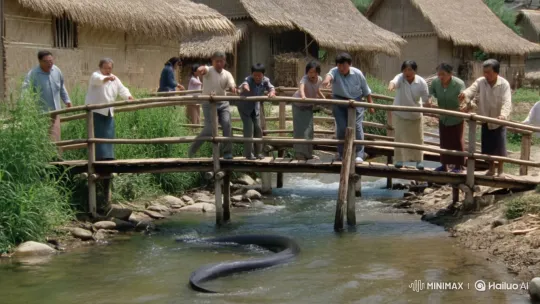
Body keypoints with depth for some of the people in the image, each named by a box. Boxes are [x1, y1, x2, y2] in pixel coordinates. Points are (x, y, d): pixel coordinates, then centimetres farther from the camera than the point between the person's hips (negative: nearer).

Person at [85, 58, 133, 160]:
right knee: (98, 135, -9)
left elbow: (122, 89, 5)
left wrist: (128, 96, -18)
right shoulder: (95, 76, -5)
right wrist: (108, 78, -50)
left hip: (108, 112, 6)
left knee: (109, 135, 4)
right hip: (96, 111, -6)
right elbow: (99, 79, -29)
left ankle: (108, 156, 9)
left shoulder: (115, 79, 16)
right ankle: (101, 156, -9)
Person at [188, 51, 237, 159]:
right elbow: (204, 69, -32)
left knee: (227, 124, -17)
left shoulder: (227, 74, 5)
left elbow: (231, 84, -13)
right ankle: (192, 149, 9)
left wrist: (233, 88, -39)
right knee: (209, 129, -12)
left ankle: (227, 152, -8)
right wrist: (201, 69, -59)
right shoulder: (208, 71, -7)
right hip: (209, 103, -4)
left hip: (223, 103, 4)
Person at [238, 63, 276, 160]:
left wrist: (272, 92, -59)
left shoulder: (265, 80, -18)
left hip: (256, 107, 5)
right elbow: (245, 83, -54)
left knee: (258, 128, 5)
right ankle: (248, 154, -2)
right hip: (245, 107, -5)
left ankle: (258, 152, 18)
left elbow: (271, 87, -32)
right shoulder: (249, 80, -32)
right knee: (249, 128, -11)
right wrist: (245, 87, -81)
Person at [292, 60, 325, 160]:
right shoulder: (305, 79, -34)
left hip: (309, 106, 6)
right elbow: (301, 87, -58)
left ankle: (308, 153, 22)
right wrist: (303, 96, -77)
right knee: (300, 128, -9)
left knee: (308, 129, 11)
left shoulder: (319, 79, -15)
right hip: (299, 104, -6)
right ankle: (299, 153, -3)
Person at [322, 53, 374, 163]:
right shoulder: (335, 71, -13)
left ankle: (359, 155, -3)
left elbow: (366, 90, 4)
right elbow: (330, 74, -40)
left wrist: (371, 104, 7)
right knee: (341, 128, -1)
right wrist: (327, 79, -64)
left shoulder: (357, 73, -8)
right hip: (339, 103, 0)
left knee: (357, 127, -9)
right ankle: (342, 153, 16)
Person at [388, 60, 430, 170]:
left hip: (415, 115, 1)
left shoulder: (421, 82, -16)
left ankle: (419, 160, 23)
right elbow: (394, 81, -47)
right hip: (400, 113, -1)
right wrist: (391, 85, -68)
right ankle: (399, 159, 16)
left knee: (417, 138, 9)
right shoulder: (400, 78, -22)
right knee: (399, 137, 1)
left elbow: (426, 98, -8)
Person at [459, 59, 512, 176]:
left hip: (499, 121, -3)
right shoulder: (480, 81, -10)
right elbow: (472, 89, -28)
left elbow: (507, 102, -28)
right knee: (487, 147, 12)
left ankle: (500, 171, 18)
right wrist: (465, 94, -53)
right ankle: (491, 168, 31)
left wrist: (503, 115, -49)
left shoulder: (504, 84, -18)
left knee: (500, 148, 0)